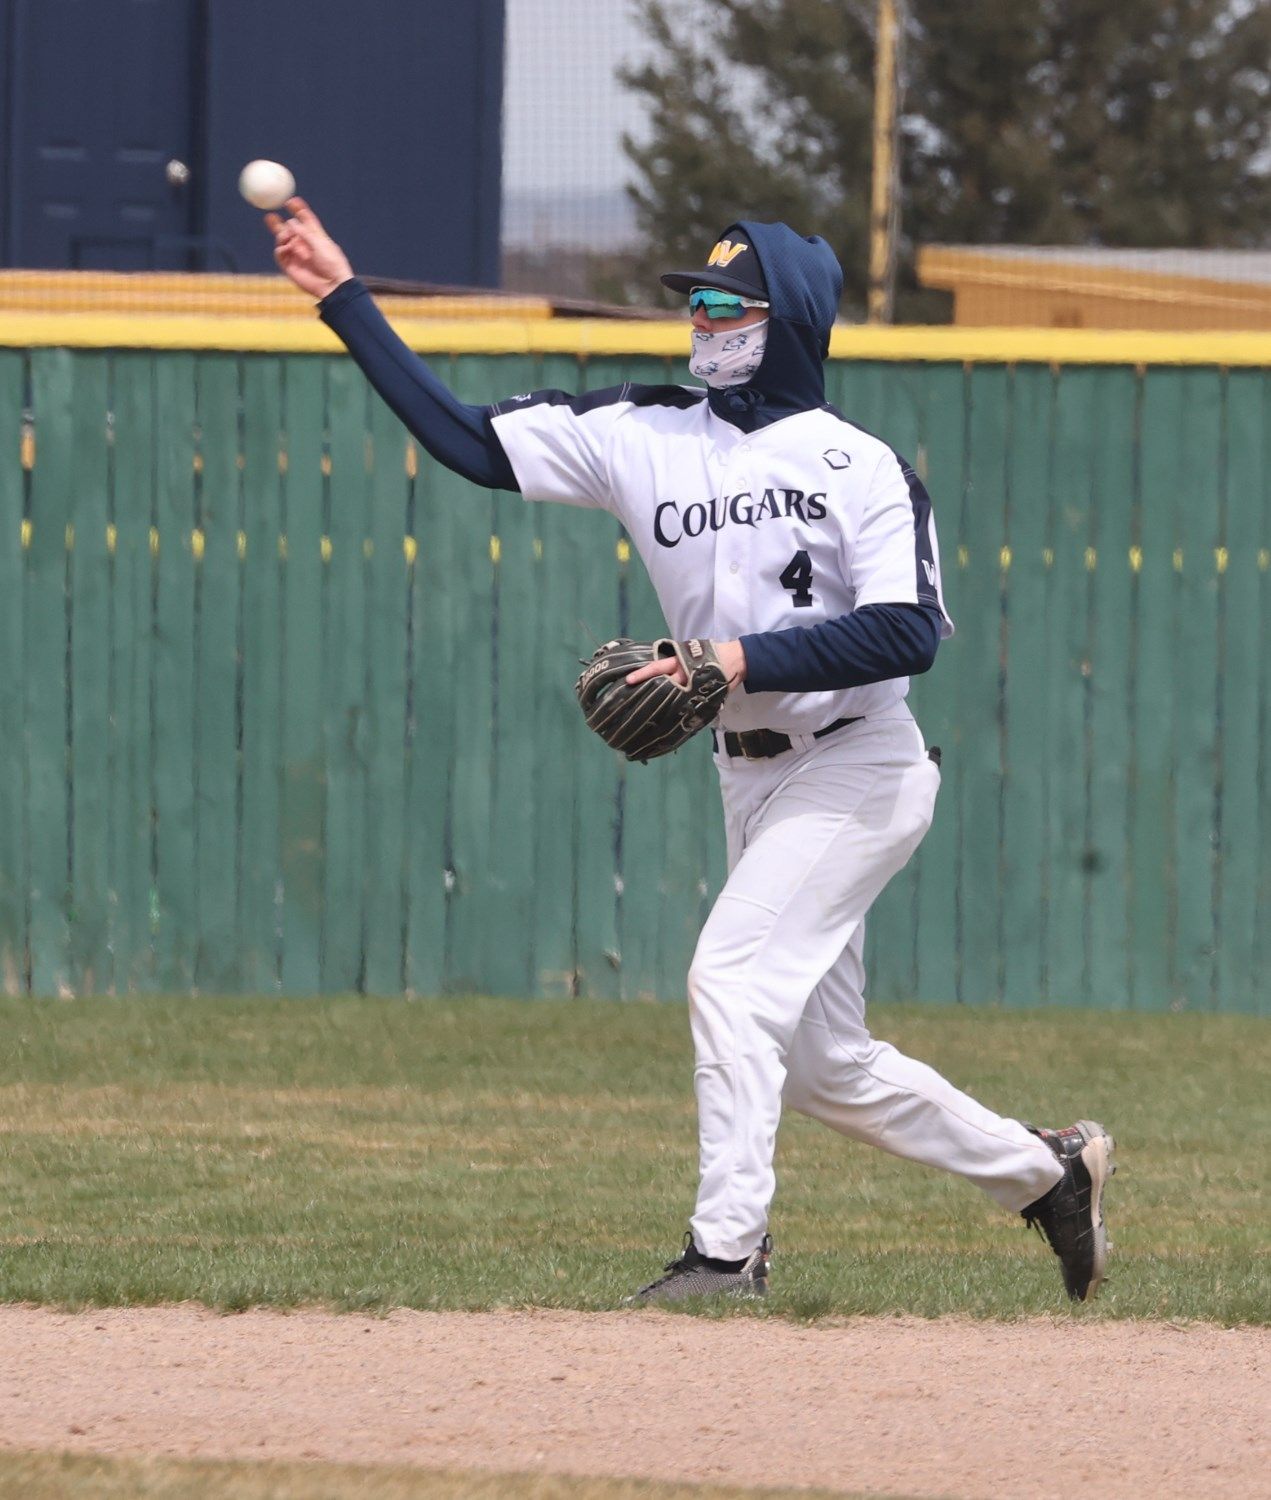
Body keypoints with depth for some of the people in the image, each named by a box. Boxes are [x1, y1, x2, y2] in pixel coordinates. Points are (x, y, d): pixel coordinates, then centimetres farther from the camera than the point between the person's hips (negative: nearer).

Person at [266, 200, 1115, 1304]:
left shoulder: (861, 466, -10)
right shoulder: (644, 437, 5)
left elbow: (908, 634, -20)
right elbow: (468, 440, 2)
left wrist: (741, 659, -26)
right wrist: (344, 299, -3)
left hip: (856, 769, -7)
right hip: (753, 779, 7)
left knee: (733, 974, -20)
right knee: (825, 1066, 10)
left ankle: (728, 1247, -14)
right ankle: (1048, 1172, 27)